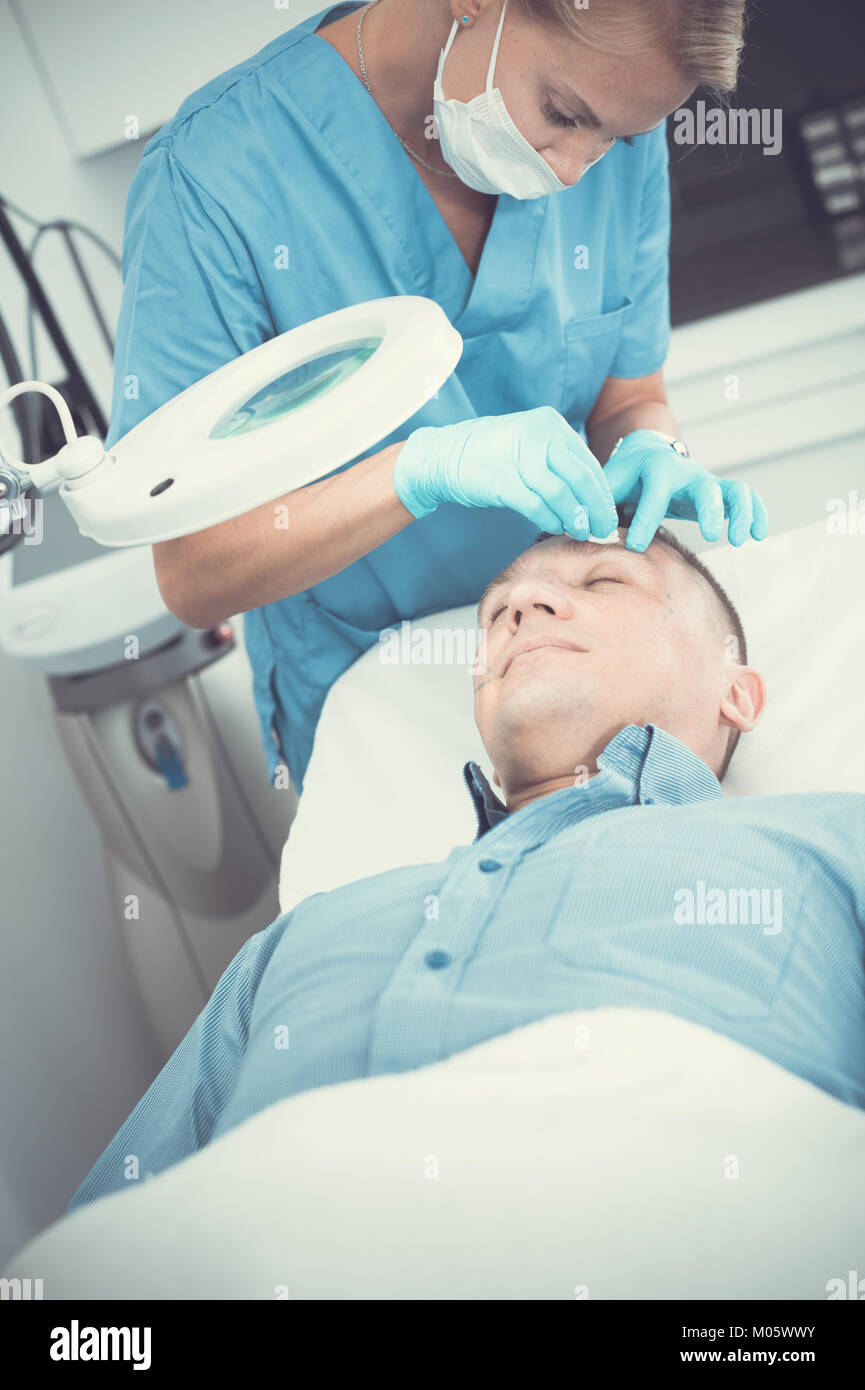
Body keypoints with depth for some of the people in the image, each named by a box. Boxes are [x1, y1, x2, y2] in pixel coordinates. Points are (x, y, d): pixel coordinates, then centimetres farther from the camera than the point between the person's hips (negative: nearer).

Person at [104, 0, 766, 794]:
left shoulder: (622, 136, -11)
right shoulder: (210, 177, -26)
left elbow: (631, 398, 3)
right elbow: (193, 576, -24)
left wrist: (652, 455, -21)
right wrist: (424, 467, -38)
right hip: (357, 696, -3)